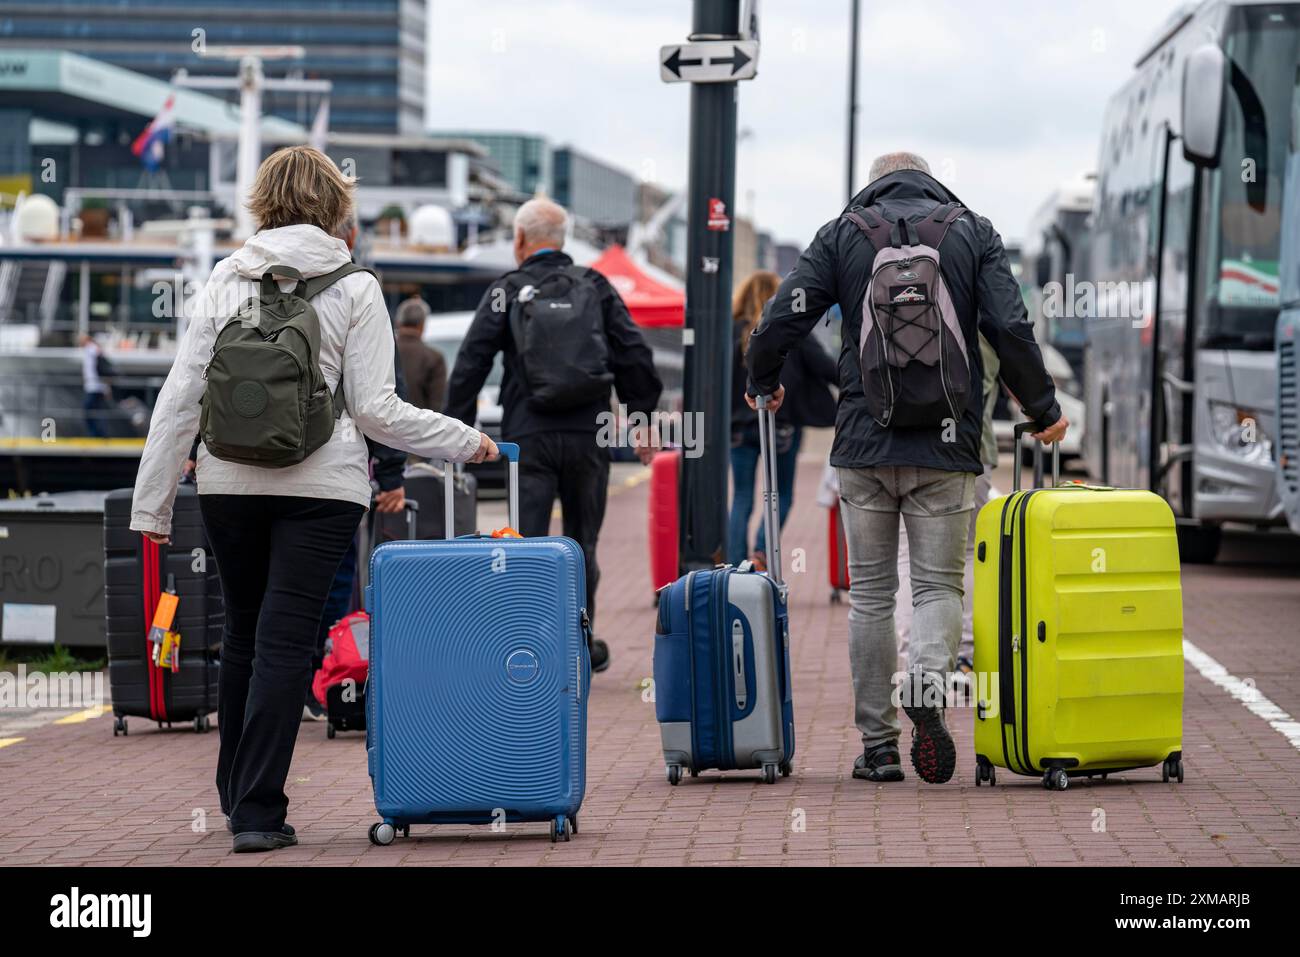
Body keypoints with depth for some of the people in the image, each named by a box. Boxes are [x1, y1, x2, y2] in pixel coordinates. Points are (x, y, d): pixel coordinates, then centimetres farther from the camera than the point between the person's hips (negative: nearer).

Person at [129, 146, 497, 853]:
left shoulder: (223, 282, 5)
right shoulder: (355, 289, -2)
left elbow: (180, 397, 3)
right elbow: (376, 409, -5)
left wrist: (152, 501, 7)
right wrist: (464, 442, 8)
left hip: (228, 482, 3)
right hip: (320, 485, -3)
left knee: (242, 635, 17)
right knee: (285, 642, -3)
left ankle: (237, 795, 30)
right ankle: (258, 811, -7)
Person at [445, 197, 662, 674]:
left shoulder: (507, 291, 1)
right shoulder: (596, 287, 7)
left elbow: (470, 363, -4)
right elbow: (635, 357, 6)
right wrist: (642, 420, 14)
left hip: (529, 437, -2)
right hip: (588, 436, 2)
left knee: (529, 542, -1)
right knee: (582, 541, 14)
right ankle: (581, 644, 22)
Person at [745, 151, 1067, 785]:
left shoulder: (843, 233, 7)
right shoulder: (973, 232, 6)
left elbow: (780, 321, 1)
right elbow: (1011, 331, -3)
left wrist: (763, 384, 20)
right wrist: (1044, 410, 10)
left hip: (863, 446, 1)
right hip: (945, 447, -1)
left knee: (870, 594, 9)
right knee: (938, 584, 6)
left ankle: (877, 744, 8)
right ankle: (928, 683, -25)